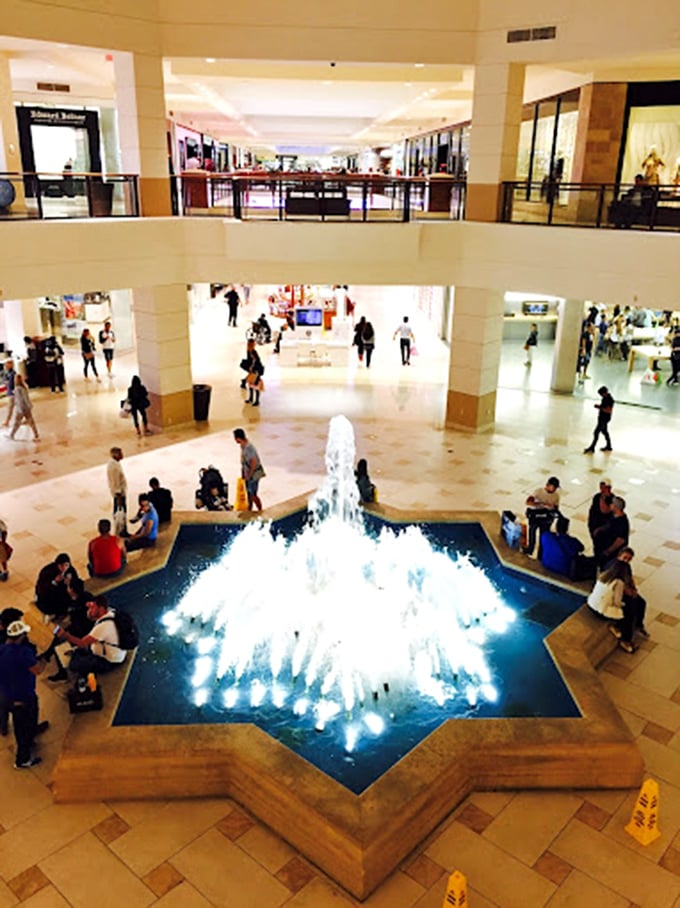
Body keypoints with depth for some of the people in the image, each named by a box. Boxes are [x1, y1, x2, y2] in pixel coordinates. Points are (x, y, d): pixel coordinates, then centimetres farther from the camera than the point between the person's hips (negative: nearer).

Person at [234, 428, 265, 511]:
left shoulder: (249, 448, -30)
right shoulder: (243, 446, -1)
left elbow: (254, 463, -28)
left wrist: (249, 475, -19)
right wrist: (243, 472, 13)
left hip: (254, 474, -9)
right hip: (247, 473, 9)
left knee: (253, 495, 0)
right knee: (249, 493, 20)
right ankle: (249, 511, 35)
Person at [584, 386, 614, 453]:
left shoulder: (609, 400, -23)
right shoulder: (605, 398, 6)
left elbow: (609, 410, -26)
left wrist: (600, 408, -24)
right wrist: (599, 406, 0)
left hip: (605, 419, -10)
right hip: (602, 417, 10)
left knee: (596, 432, -8)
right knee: (604, 431, 20)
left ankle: (591, 448, -3)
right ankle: (608, 446, 33)